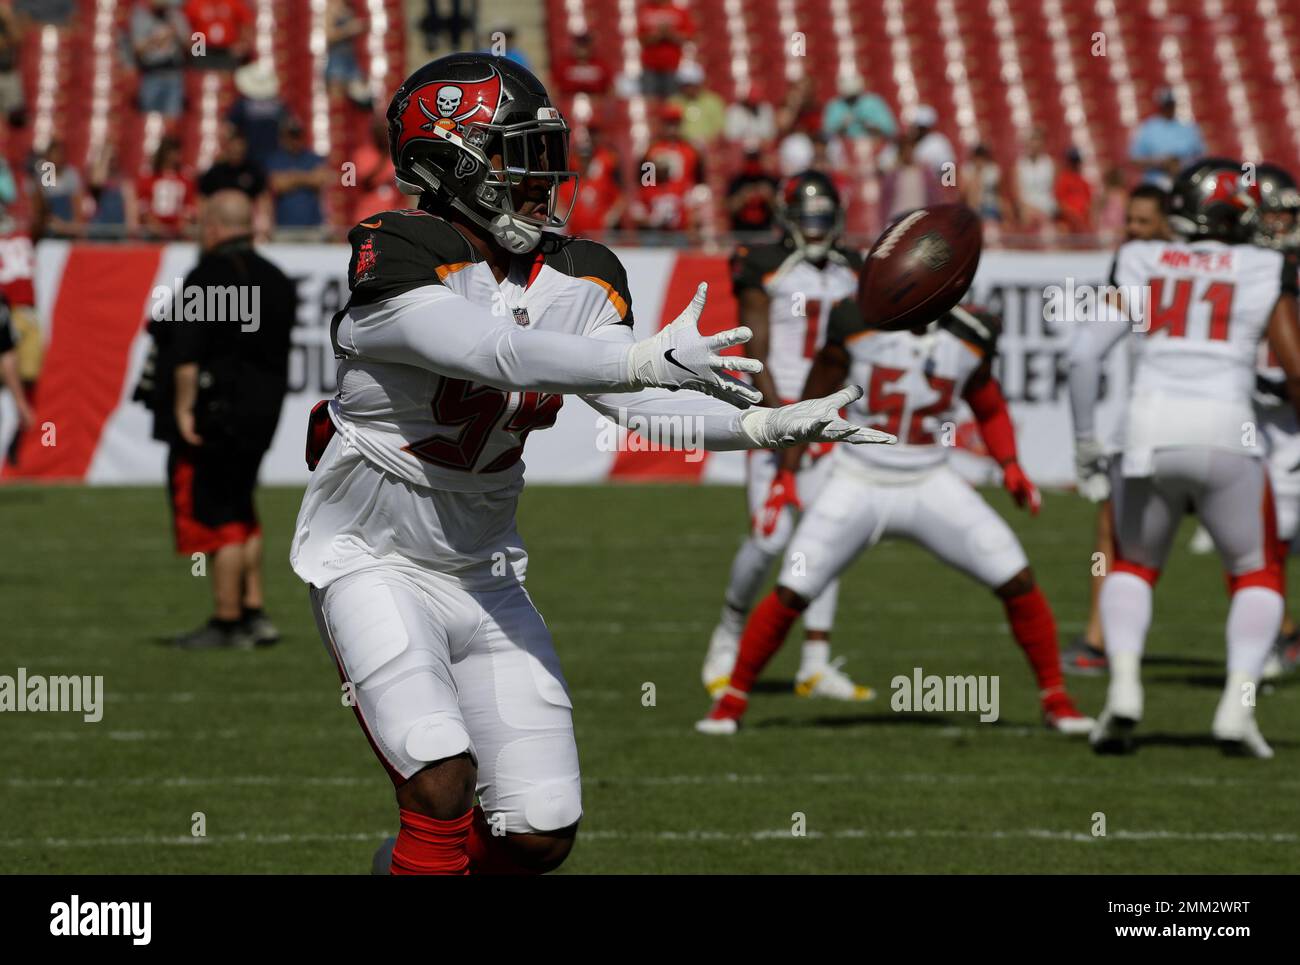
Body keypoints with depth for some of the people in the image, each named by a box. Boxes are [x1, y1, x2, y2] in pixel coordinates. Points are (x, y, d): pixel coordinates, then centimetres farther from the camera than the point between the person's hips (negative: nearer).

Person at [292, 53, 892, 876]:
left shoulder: (576, 278, 0)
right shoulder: (399, 259, -21)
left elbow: (632, 403, -8)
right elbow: (494, 353, -36)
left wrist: (766, 426, -22)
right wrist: (649, 358, -48)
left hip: (484, 574, 6)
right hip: (373, 563, -6)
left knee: (541, 834, 0)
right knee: (442, 786, -24)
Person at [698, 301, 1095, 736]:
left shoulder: (969, 337, -3)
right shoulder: (858, 324, -11)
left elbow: (990, 410, 14)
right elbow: (812, 399, 1)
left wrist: (1010, 467, -2)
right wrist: (785, 477, -1)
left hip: (930, 488, 2)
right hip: (857, 487, -2)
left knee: (1017, 581, -9)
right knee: (791, 595, -10)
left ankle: (1055, 699, 8)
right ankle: (732, 701, 11)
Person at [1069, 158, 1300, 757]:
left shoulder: (1140, 265, 13)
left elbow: (1085, 353, 7)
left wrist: (1085, 444, 15)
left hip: (1150, 431, 2)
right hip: (1227, 435, -2)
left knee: (1134, 567, 25)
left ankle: (1123, 683, -1)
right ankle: (1238, 702, -2)